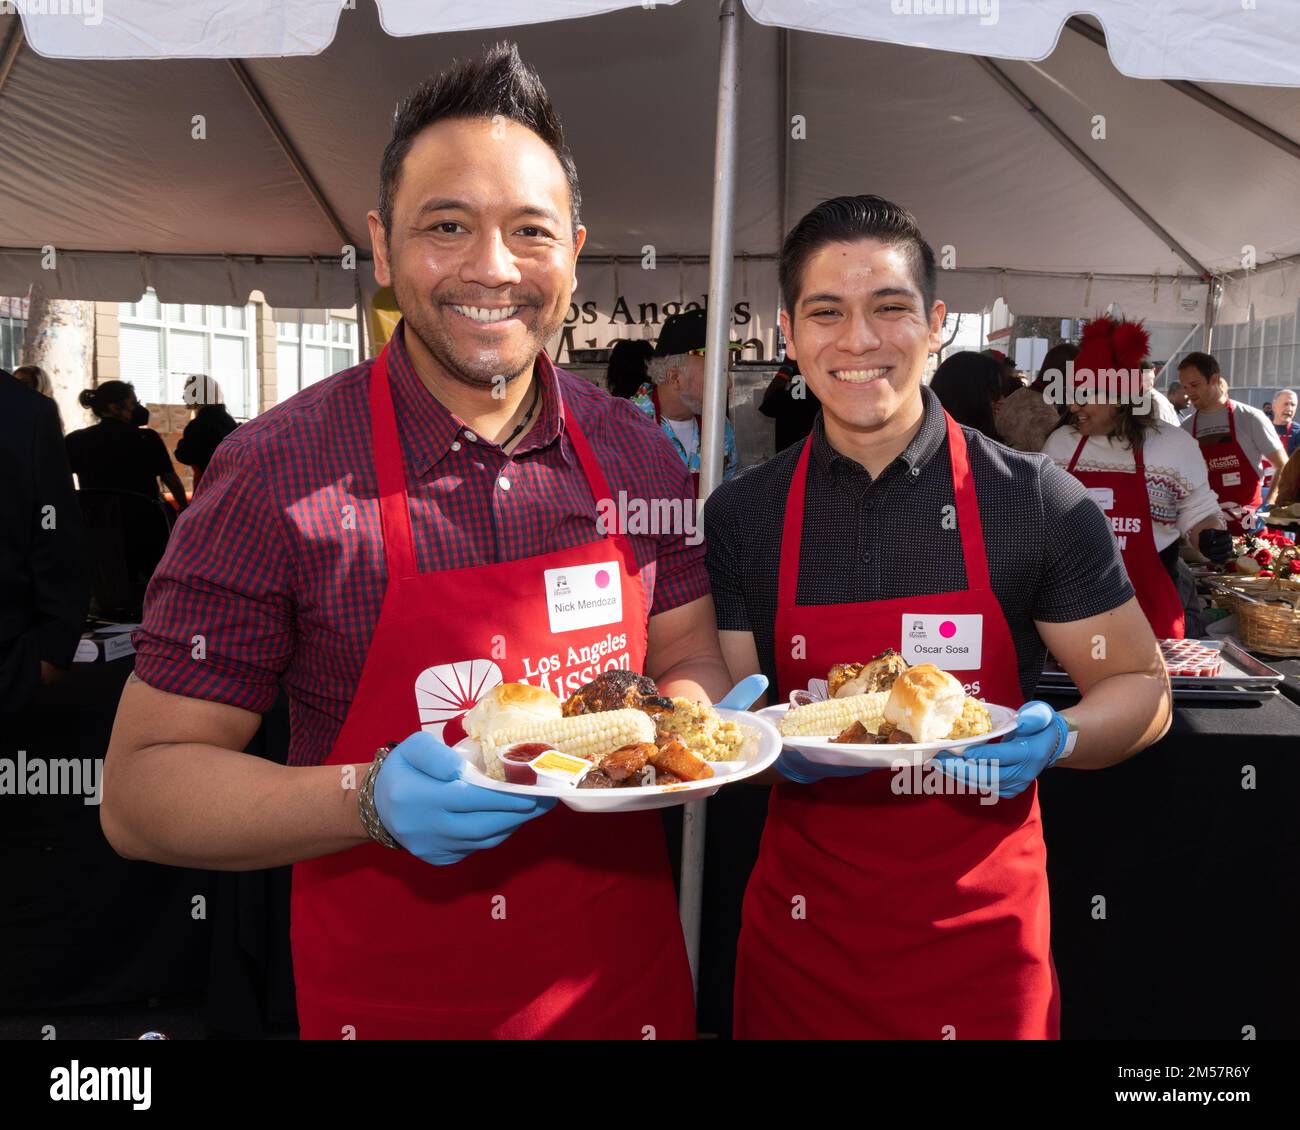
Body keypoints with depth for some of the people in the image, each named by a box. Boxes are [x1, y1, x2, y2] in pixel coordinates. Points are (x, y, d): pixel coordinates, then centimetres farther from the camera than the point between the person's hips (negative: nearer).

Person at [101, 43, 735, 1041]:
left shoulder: (638, 454, -4)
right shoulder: (274, 472, -16)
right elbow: (141, 788, -13)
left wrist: (707, 718, -15)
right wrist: (371, 801, -28)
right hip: (392, 1001, -3)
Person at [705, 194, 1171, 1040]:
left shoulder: (1038, 502, -8)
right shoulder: (739, 517, -4)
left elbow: (1143, 688, -1)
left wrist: (1055, 740, -21)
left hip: (983, 933, -1)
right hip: (804, 929, 2)